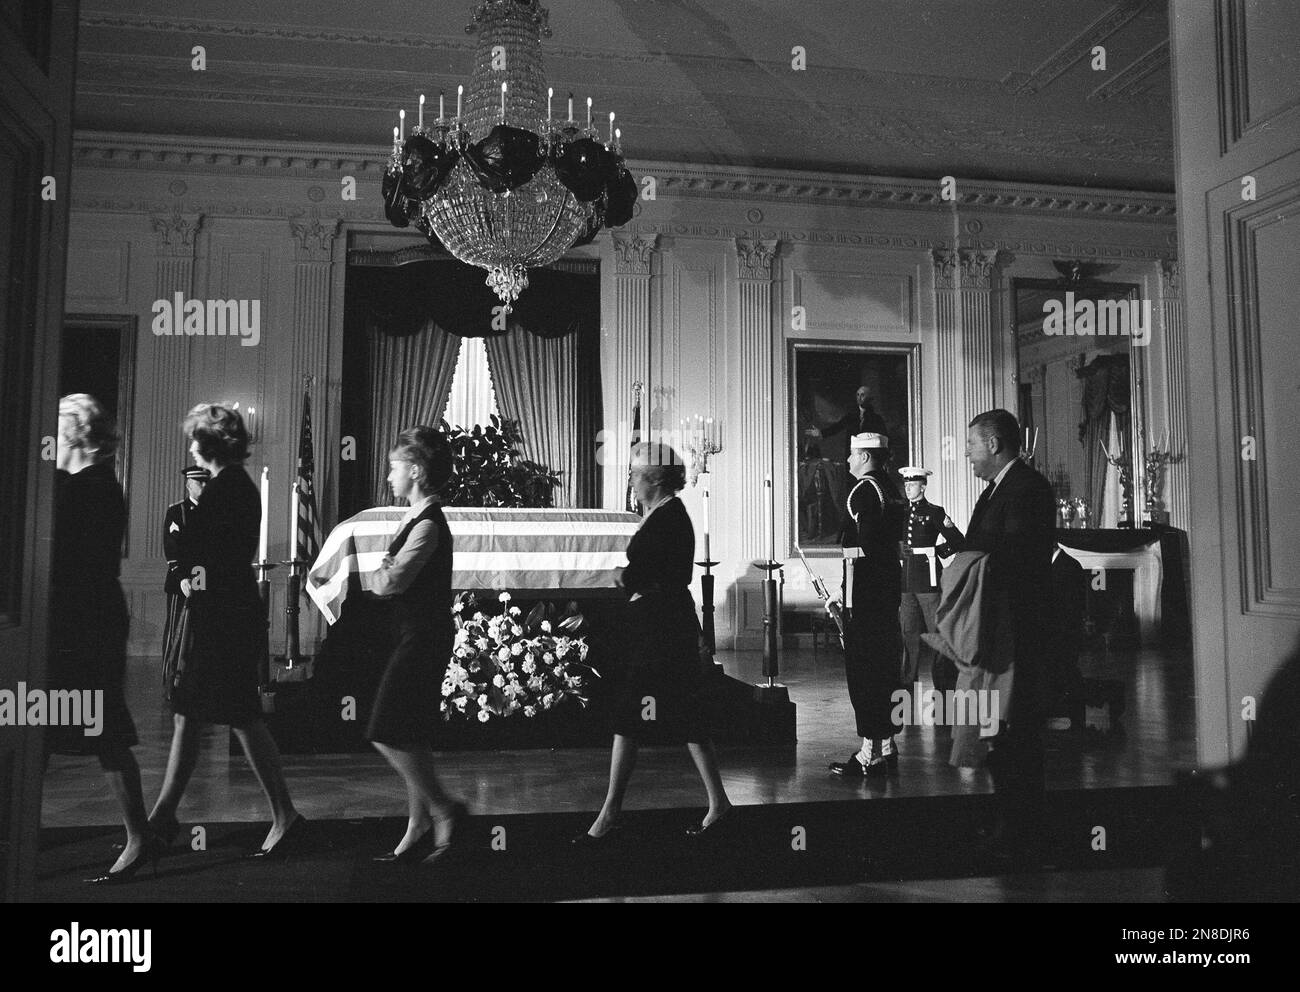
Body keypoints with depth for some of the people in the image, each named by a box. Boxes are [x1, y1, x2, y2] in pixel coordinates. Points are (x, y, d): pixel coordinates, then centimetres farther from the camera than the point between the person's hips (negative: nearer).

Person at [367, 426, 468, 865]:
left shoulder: (427, 524, -18)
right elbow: (388, 578, 16)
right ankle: (419, 830, 19)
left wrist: (381, 569, -1)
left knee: (389, 734, -7)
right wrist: (386, 569, -4)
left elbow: (388, 583, -21)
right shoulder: (419, 518, 14)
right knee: (411, 738, 12)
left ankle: (443, 810, 5)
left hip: (422, 640, -10)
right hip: (417, 636, 10)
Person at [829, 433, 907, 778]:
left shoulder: (864, 491, -14)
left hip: (865, 590, -10)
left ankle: (870, 753, -1)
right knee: (885, 666, 14)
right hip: (890, 586, 10)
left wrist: (845, 596, -19)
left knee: (862, 669, -5)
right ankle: (886, 746, 22)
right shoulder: (891, 488, 15)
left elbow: (865, 546, -20)